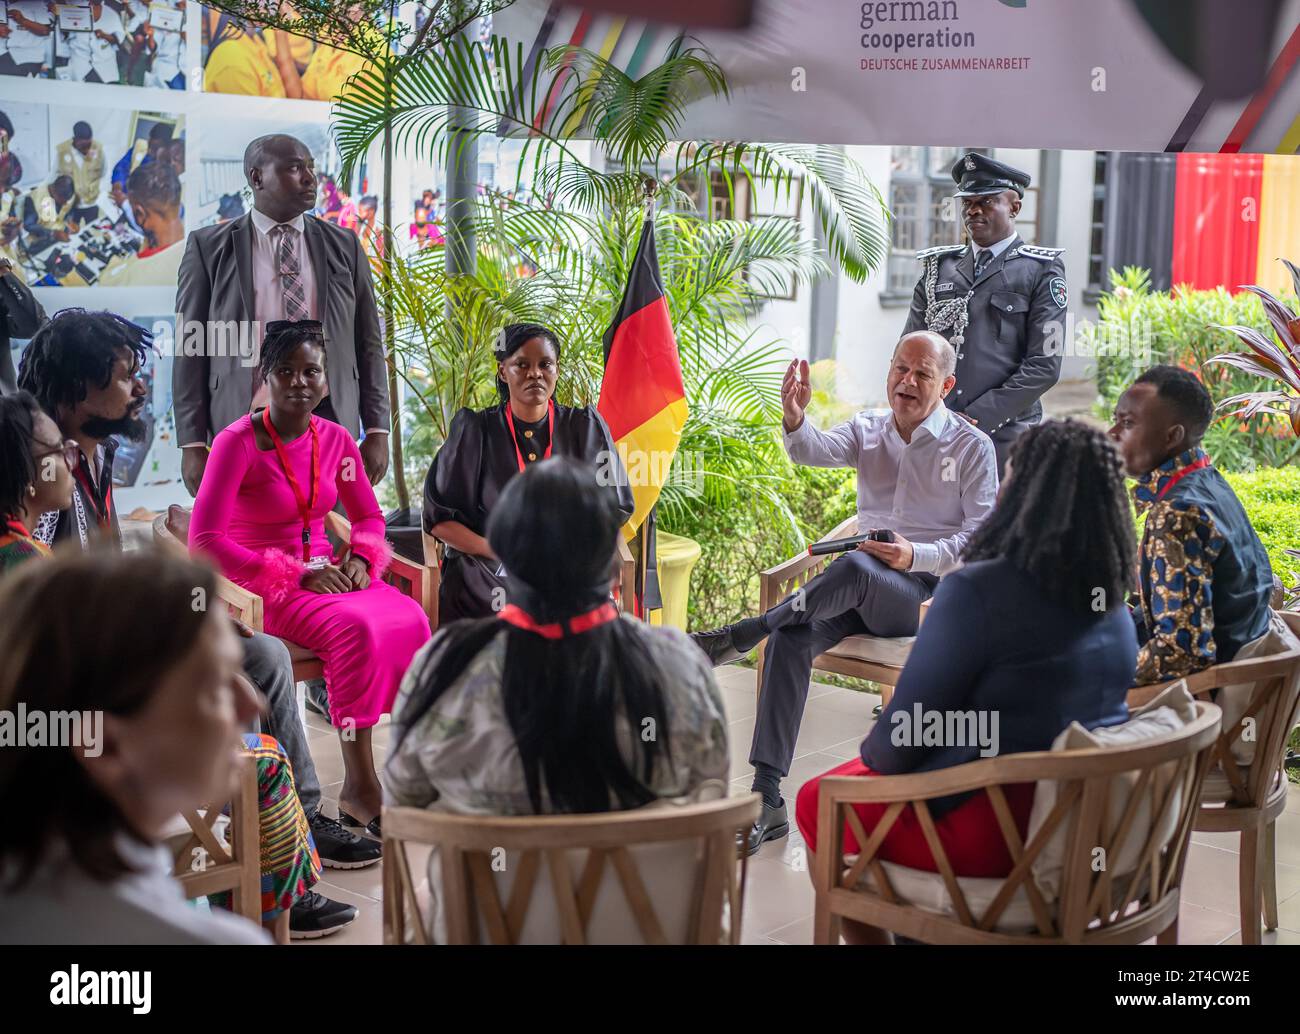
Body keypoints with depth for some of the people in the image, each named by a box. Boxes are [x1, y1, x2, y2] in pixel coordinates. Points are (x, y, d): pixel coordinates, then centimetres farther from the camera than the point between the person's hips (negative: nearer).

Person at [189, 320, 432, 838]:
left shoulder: (335, 440, 6)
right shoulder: (237, 442, -11)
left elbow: (369, 517, 18)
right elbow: (205, 541, -16)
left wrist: (360, 558, -6)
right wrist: (296, 575, -19)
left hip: (323, 574, 5)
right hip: (259, 589, -5)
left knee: (411, 619, -24)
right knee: (356, 627, -34)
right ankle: (361, 786, -27)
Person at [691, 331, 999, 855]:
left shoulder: (973, 447, 3)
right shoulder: (867, 431, 14)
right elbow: (815, 451, -8)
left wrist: (917, 556, -21)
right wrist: (794, 420, -32)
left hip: (930, 592, -4)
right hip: (864, 592, 4)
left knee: (855, 567, -38)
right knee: (793, 636, -27)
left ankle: (735, 636, -27)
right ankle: (767, 800, -30)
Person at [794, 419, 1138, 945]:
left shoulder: (979, 590, -21)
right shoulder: (1114, 604, 3)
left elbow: (904, 737, -17)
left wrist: (870, 754, 7)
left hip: (989, 832, -8)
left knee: (820, 802, 16)